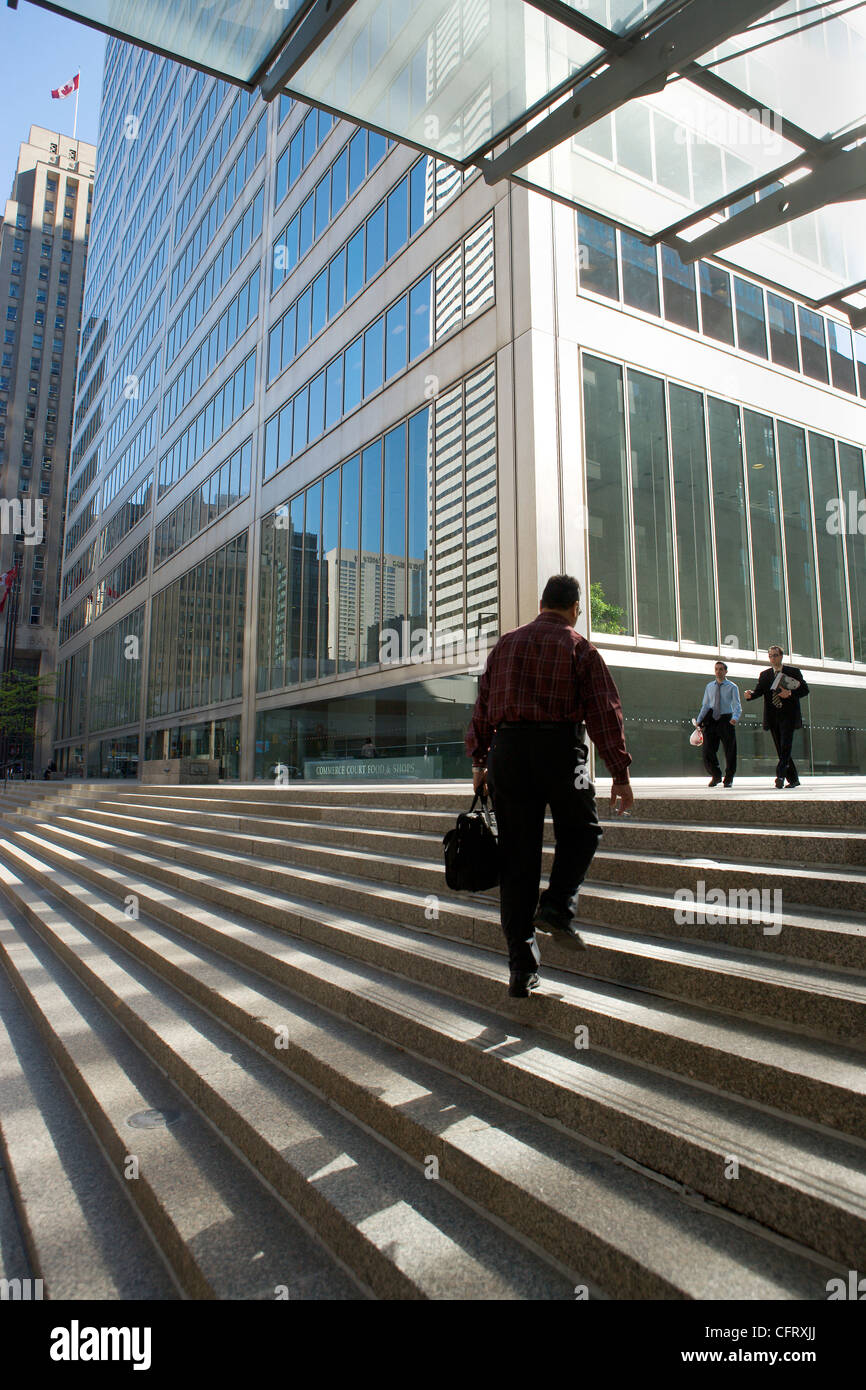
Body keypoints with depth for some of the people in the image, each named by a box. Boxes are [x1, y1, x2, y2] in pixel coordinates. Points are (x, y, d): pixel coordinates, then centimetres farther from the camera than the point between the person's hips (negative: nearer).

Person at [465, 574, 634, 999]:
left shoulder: (505, 644, 15)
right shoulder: (579, 649, 4)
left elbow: (482, 706, 14)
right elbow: (604, 713, -1)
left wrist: (479, 761, 19)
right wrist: (620, 774, 2)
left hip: (507, 750, 4)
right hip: (559, 749, -3)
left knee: (516, 855, 6)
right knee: (580, 831, 22)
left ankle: (521, 967, 10)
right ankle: (557, 905, 0)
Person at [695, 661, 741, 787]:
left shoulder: (732, 687, -1)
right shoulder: (709, 687, 10)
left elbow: (737, 706, -9)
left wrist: (735, 718, -29)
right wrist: (699, 720, 0)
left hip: (726, 720, -2)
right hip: (711, 721, 3)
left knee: (730, 751, 5)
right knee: (707, 751, -4)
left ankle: (729, 779, 23)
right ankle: (716, 776, 18)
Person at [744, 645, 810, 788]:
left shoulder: (793, 671, 6)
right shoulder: (764, 674, 15)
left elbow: (805, 690, 2)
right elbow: (758, 690, 4)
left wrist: (790, 693, -16)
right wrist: (750, 694, -19)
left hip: (788, 715, -4)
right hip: (773, 716, 4)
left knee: (786, 745, -17)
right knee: (780, 749, 6)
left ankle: (780, 775, -21)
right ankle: (793, 779, 15)